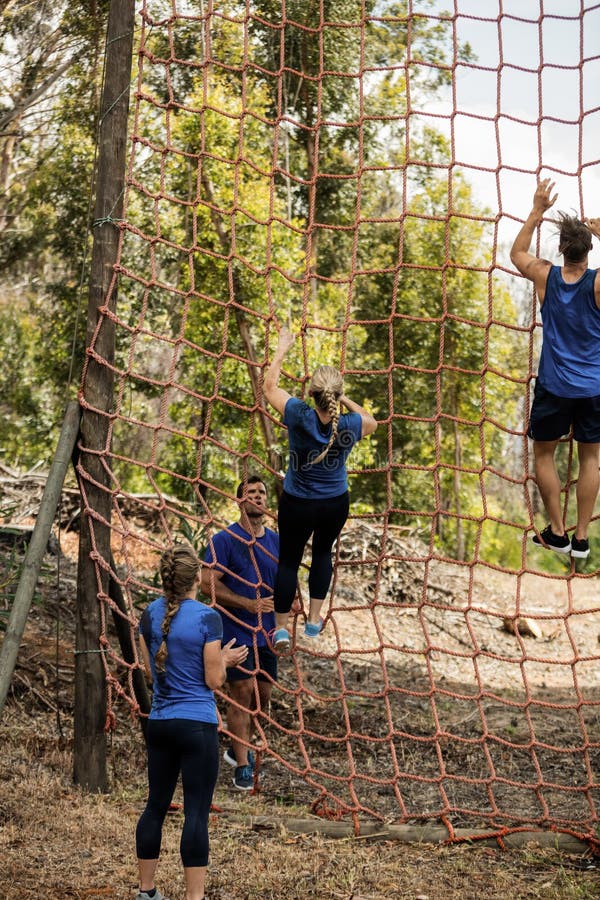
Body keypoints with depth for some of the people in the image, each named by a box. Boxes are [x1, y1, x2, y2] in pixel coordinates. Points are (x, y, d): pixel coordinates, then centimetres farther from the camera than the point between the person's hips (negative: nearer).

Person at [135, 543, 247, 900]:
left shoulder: (150, 614, 4)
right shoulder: (207, 618, -13)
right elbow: (214, 680, -10)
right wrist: (225, 659, 11)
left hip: (160, 722, 6)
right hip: (197, 724, -6)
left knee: (156, 805, 15)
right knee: (197, 813, -2)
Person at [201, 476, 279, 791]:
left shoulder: (276, 541, 10)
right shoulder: (224, 540, -8)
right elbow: (208, 584, -14)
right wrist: (250, 604, -21)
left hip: (266, 632, 6)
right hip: (236, 631, -6)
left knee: (263, 694, 11)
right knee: (242, 693, -7)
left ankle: (238, 749, 32)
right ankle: (242, 766, 1)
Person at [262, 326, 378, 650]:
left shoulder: (300, 416, -27)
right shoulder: (350, 427, -20)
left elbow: (269, 387, -9)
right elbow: (371, 422, 7)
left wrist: (282, 349, 1)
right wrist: (344, 399, 1)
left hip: (297, 504, -2)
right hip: (336, 503, 2)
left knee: (288, 560, 14)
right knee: (322, 553, 25)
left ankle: (281, 627, 14)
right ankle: (314, 619, 29)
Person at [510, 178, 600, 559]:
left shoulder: (545, 276, -10)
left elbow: (517, 253, 10)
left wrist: (538, 210, 9)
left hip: (554, 387, 0)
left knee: (544, 454, 16)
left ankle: (557, 533, 16)